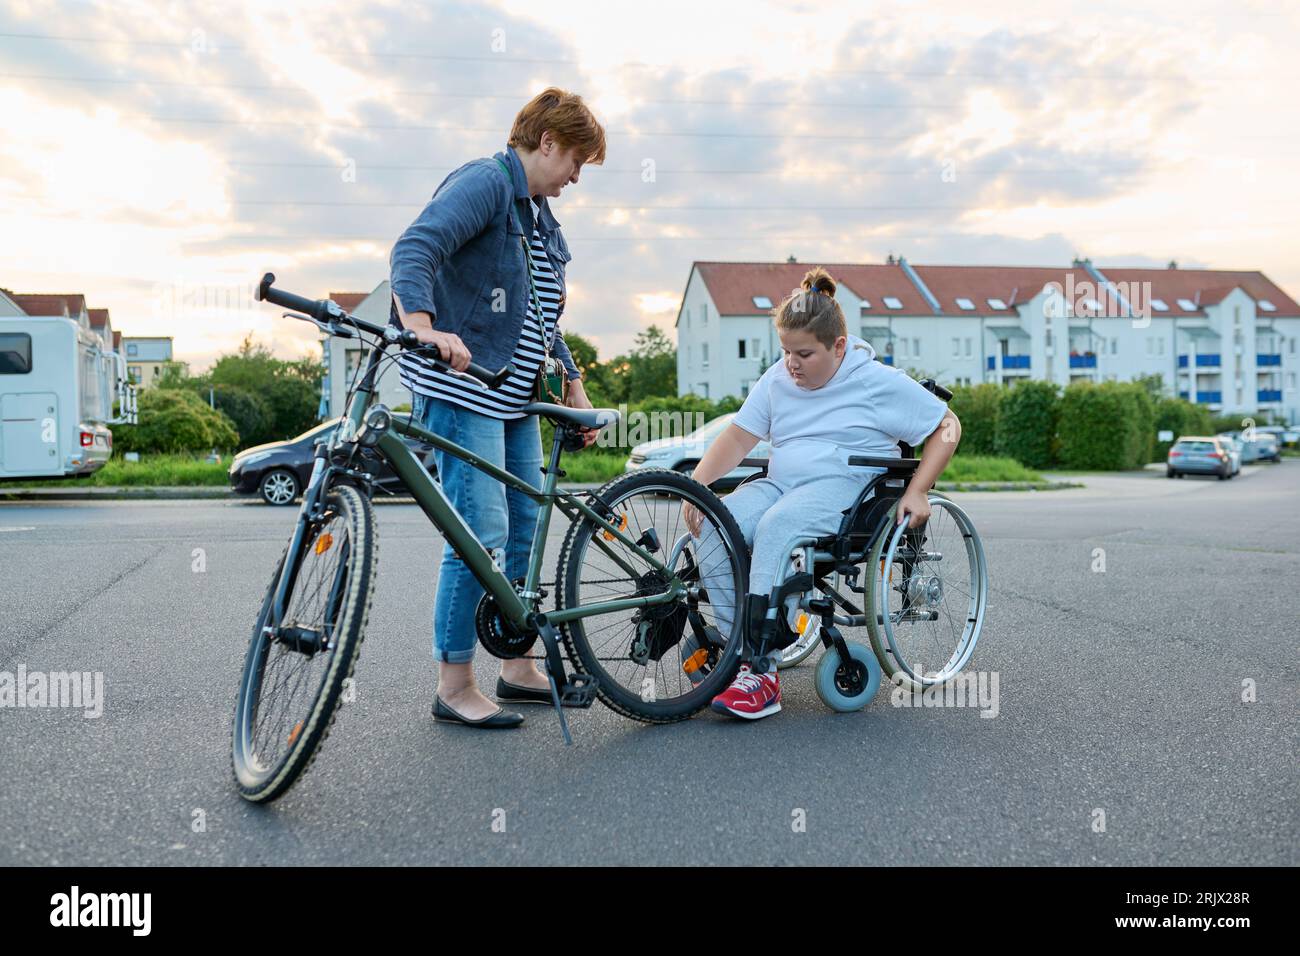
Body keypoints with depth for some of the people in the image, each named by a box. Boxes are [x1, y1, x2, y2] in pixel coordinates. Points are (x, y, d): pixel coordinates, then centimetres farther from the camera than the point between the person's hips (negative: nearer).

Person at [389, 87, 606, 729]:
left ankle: (518, 668, 23)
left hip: (514, 397, 10)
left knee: (525, 530, 11)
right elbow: (415, 249, -23)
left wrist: (574, 384, 17)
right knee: (481, 534, -11)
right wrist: (422, 326, -40)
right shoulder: (485, 182, -7)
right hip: (462, 390, -10)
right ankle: (454, 687, 2)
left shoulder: (540, 214, 22)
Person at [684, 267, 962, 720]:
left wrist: (916, 491, -4)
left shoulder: (879, 382, 2)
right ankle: (739, 653, -25)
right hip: (779, 482, 5)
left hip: (847, 484, -5)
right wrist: (696, 486, -9)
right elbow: (737, 437, 7)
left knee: (778, 526, -37)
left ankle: (761, 673, -36)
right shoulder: (776, 380, 14)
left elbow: (947, 426, 6)